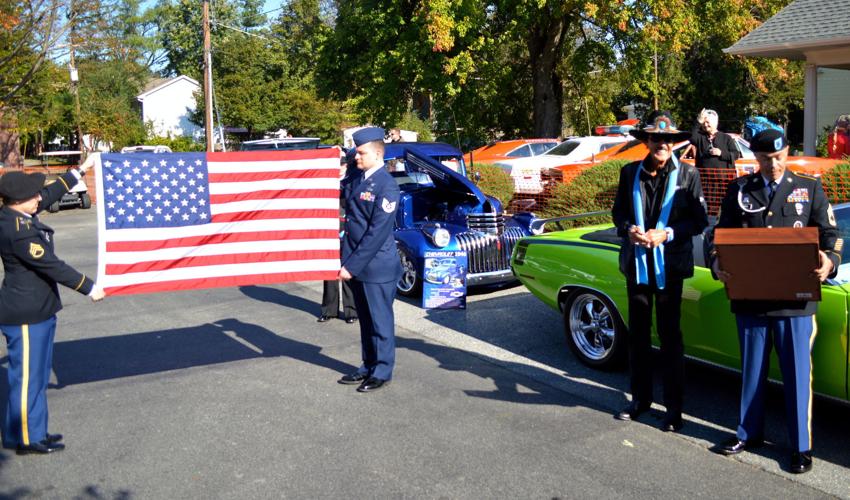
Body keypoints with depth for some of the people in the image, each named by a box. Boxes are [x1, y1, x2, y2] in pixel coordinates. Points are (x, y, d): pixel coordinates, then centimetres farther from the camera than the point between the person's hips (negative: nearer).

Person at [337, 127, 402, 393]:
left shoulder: (386, 186, -16)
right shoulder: (354, 176, 6)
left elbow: (378, 232, -19)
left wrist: (352, 265, -19)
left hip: (377, 265, -7)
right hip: (356, 261, 7)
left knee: (380, 319, 6)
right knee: (365, 318, 17)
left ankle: (382, 372, 19)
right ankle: (368, 366, 30)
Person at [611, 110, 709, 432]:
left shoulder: (687, 174, -5)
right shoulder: (630, 173, 3)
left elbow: (700, 221, -4)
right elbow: (618, 212, 10)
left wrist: (667, 234, -18)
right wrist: (629, 230, -11)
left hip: (670, 266, -3)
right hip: (636, 264, 3)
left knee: (670, 337, 5)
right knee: (638, 334, 14)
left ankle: (674, 408, 16)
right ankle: (640, 398, 29)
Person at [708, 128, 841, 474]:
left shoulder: (809, 188, 5)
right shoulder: (740, 189, 7)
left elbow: (829, 234, 4)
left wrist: (829, 262, -17)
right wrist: (717, 264, -12)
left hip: (795, 299, -1)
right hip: (750, 297, 2)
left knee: (797, 373, 5)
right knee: (752, 369, 14)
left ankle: (801, 446, 18)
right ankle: (749, 433, 30)